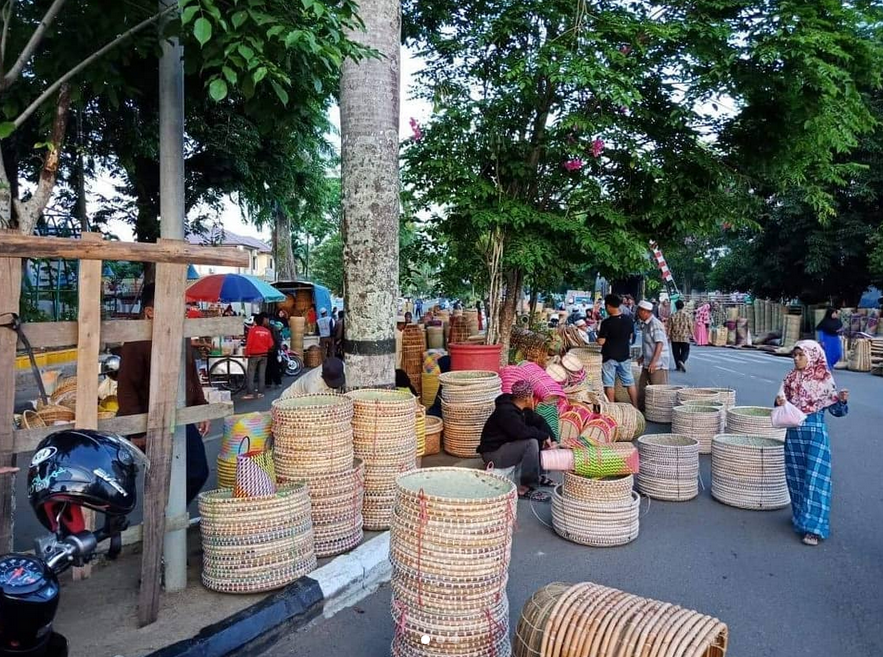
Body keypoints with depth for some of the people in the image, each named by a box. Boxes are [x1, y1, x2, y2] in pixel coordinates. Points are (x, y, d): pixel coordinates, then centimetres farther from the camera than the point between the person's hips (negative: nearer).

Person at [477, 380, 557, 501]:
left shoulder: (521, 408, 3)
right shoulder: (506, 412, -25)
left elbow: (539, 421, 12)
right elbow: (522, 432, -36)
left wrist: (551, 439, -3)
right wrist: (545, 436, -22)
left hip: (507, 445, 10)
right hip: (492, 454, -10)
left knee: (537, 434, 7)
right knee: (531, 443, -27)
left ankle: (538, 475, 12)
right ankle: (525, 489, -22)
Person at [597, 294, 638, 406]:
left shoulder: (606, 323, -18)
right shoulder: (629, 320, -2)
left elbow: (601, 342, -17)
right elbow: (631, 336, 10)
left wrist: (599, 334, 2)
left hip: (609, 357, -5)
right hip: (625, 355, 5)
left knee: (609, 384, 5)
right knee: (630, 383, 12)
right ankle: (635, 407, 16)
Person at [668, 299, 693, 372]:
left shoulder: (673, 316, -4)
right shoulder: (688, 315, -6)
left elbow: (669, 328, -1)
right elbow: (691, 327, -4)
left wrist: (669, 336, 9)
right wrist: (691, 334, 8)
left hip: (675, 338, 1)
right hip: (685, 338, -1)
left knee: (676, 352, 12)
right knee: (685, 351, 8)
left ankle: (679, 366, 16)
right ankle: (682, 361, -19)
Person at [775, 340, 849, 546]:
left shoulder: (824, 378, -5)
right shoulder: (791, 378, 6)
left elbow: (836, 410, -2)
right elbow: (782, 402, 13)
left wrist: (842, 400, -22)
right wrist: (780, 401, -9)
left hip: (816, 431, -4)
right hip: (794, 431, 5)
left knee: (815, 479, -7)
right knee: (795, 477, 12)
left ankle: (813, 527, -4)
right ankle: (800, 515, 31)